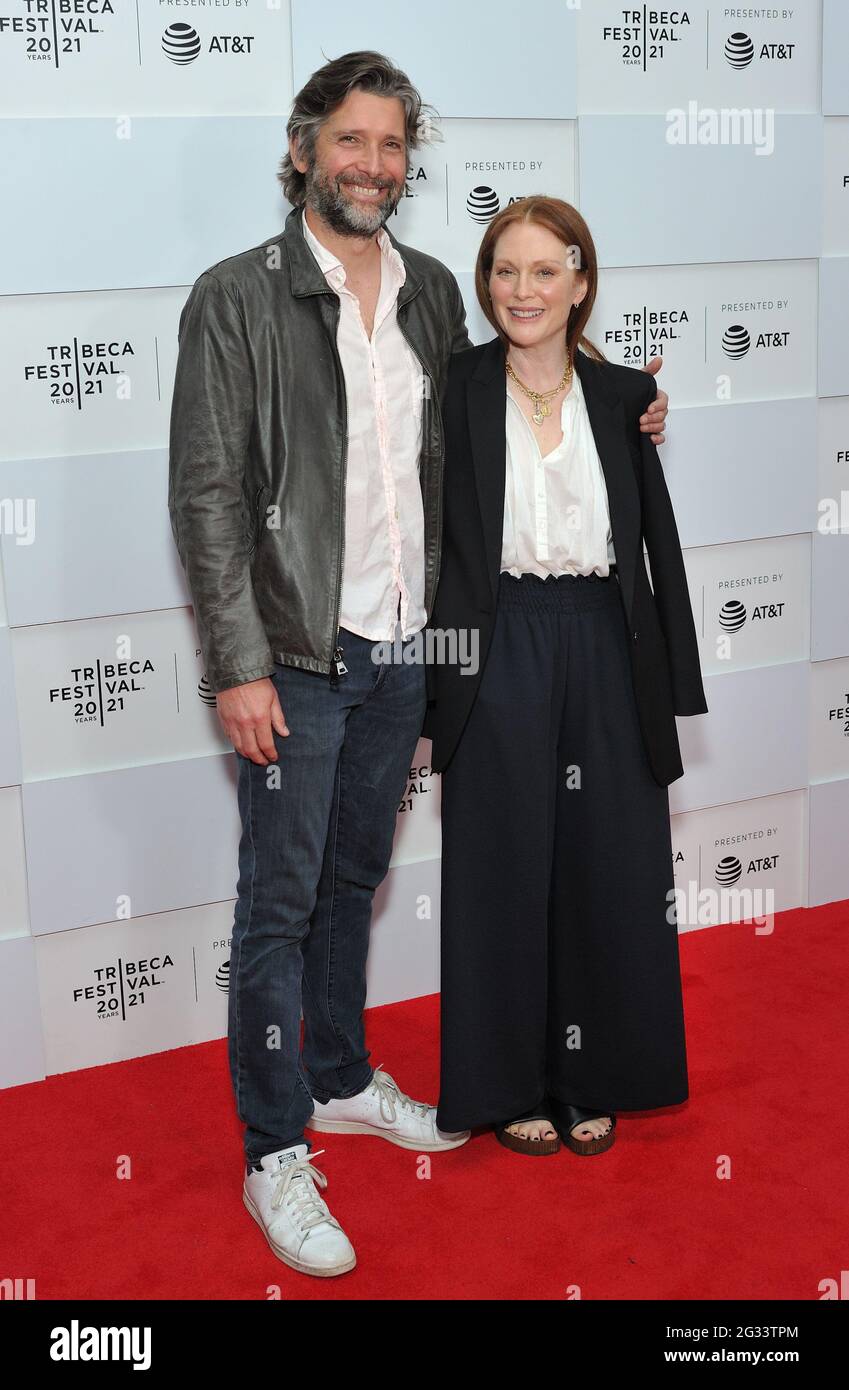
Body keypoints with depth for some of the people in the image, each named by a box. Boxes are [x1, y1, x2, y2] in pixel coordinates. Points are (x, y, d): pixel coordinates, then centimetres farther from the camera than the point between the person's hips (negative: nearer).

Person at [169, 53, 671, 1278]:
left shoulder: (432, 292, 8)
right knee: (279, 899, 2)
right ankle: (276, 1154, 16)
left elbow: (462, 447, 18)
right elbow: (207, 492, -12)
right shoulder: (237, 298, -9)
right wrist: (241, 666, -17)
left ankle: (340, 1081, 37)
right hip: (299, 655, -5)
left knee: (354, 878, 19)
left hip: (402, 646, 6)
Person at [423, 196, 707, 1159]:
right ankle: (513, 1084, 22)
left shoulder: (622, 394, 5)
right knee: (505, 871, 7)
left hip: (604, 654, 2)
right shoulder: (455, 390, -2)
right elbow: (431, 539, -4)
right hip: (498, 655, -2)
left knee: (606, 870, 8)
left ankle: (590, 1077, 26)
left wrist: (672, 674, 2)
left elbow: (658, 539, 5)